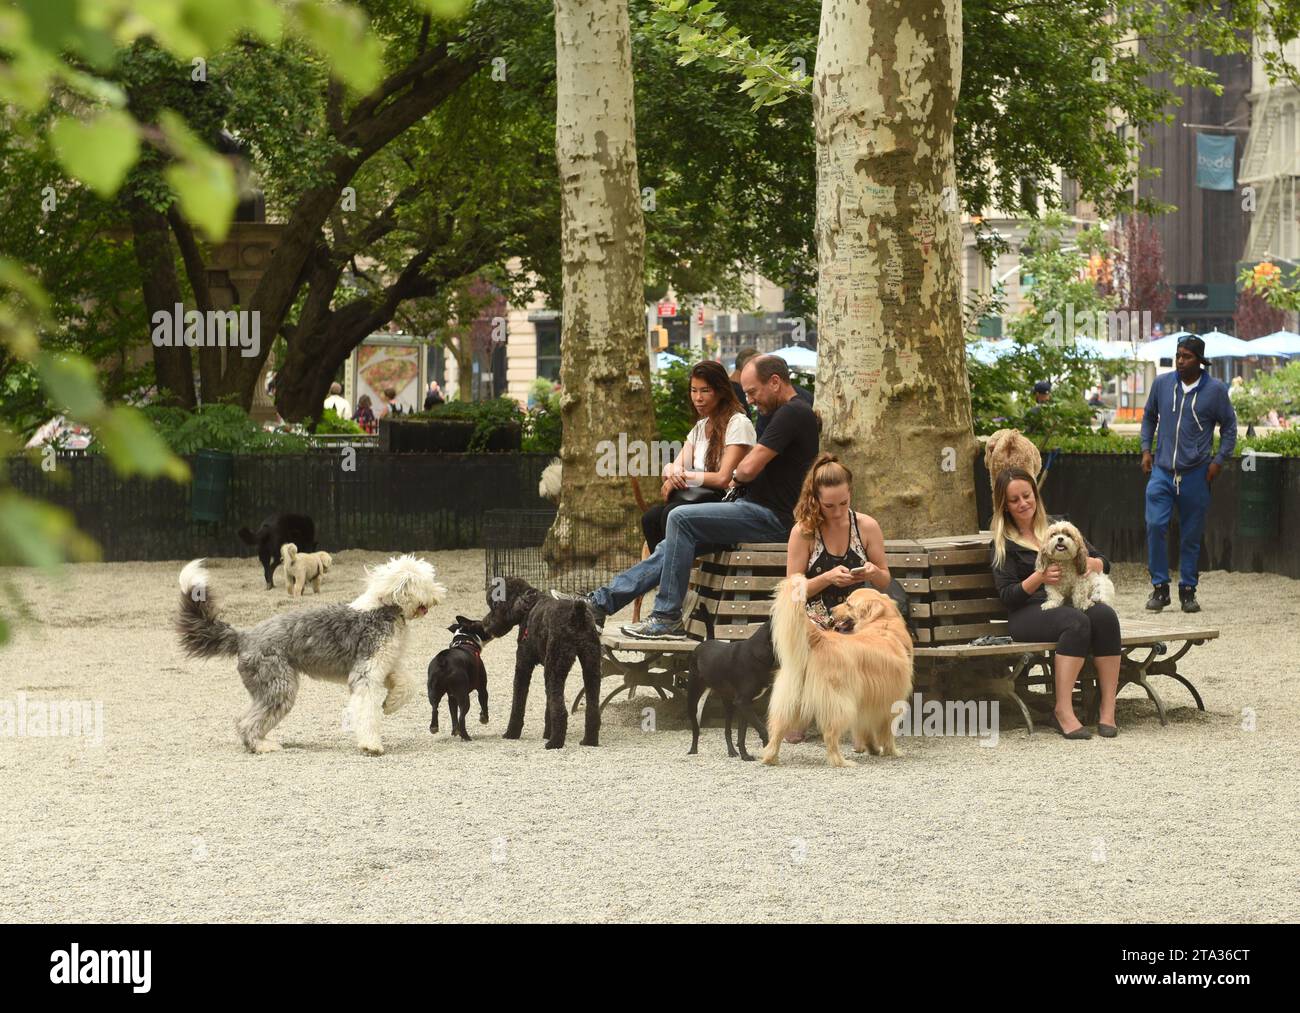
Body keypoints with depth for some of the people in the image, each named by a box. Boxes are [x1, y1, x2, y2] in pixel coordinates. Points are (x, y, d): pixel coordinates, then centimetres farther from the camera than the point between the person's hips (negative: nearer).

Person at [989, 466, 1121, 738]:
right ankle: (1063, 710, -38)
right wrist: (1039, 578, -18)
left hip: (1073, 601, 3)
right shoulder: (1002, 545, 10)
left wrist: (1088, 563, -6)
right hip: (1030, 612, -3)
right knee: (1076, 621, -36)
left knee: (1104, 614, -32)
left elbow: (1104, 563, 18)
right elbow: (1007, 596, -1)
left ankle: (1108, 709, -34)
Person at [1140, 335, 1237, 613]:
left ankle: (1188, 590, 17)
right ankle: (1160, 587, -3)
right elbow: (1149, 417, 19)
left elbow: (1229, 426, 7)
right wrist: (1146, 449, 8)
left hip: (1195, 474, -1)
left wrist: (1219, 460, -3)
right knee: (1155, 525, -13)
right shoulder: (1162, 384, 4)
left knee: (1191, 535, 5)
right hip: (1162, 471, 1)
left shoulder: (1215, 389, -2)